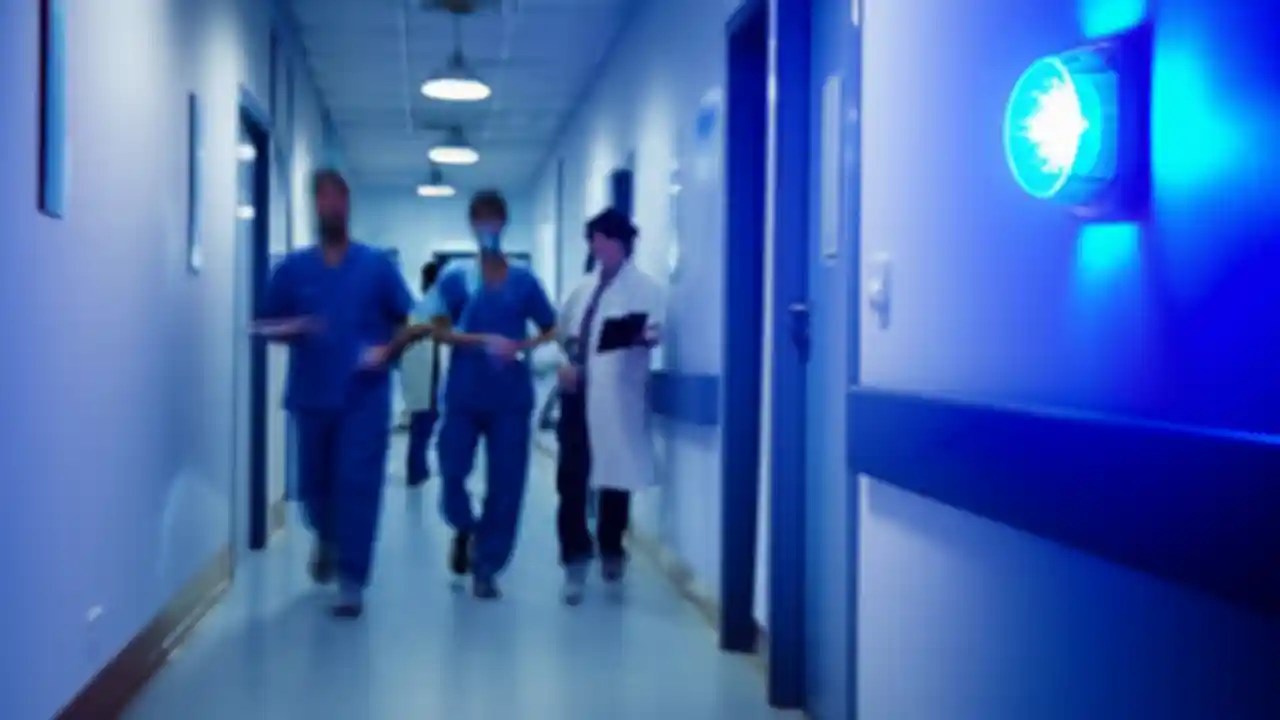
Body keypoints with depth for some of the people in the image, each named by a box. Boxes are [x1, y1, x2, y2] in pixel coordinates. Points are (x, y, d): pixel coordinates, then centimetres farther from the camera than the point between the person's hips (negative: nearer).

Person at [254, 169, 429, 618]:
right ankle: (327, 539, 45)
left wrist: (387, 350, -13)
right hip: (312, 396, 2)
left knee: (358, 486, -6)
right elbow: (267, 327, 8)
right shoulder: (293, 268, 5)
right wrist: (293, 331, -14)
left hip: (364, 396, -2)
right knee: (314, 483, 13)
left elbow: (410, 323, 5)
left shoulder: (376, 265, 2)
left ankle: (352, 582, 0)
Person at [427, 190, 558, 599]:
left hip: (511, 399, 1)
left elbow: (550, 331, 8)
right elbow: (440, 331, -4)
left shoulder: (524, 281, 4)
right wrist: (484, 341, -18)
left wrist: (522, 347, -11)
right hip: (464, 396, 0)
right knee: (452, 473, -2)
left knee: (506, 484, 0)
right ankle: (465, 529, 31)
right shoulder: (455, 279, 2)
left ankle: (487, 568, 13)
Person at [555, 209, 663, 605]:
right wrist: (563, 362, 6)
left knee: (614, 480, 5)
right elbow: (561, 332, 26)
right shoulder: (583, 290, 21)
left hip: (615, 398, -4)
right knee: (571, 481, -2)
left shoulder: (645, 288, 2)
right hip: (577, 394, 5)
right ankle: (575, 562, 4)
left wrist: (644, 336, -37)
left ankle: (611, 550, 25)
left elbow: (654, 330, -14)